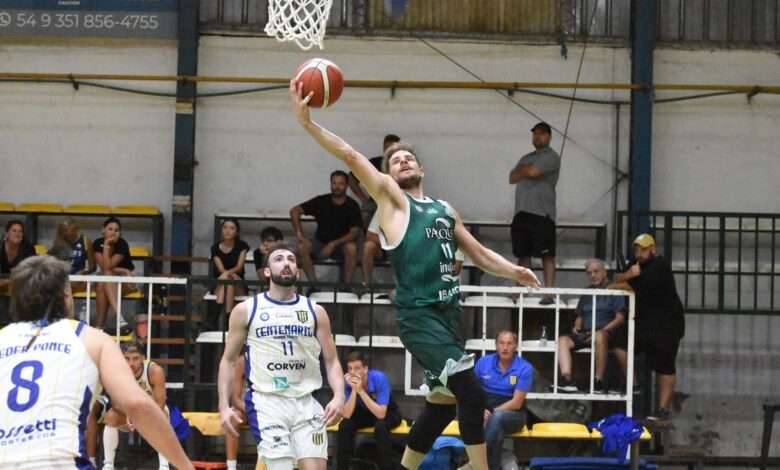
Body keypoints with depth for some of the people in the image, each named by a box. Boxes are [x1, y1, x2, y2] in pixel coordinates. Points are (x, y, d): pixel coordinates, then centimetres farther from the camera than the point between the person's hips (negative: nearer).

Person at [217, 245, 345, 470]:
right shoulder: (246, 310, 4)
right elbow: (229, 360, 7)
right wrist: (224, 406, -4)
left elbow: (331, 361, 8)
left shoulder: (315, 311, 10)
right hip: (266, 402, -3)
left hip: (306, 402, 3)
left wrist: (339, 396, -11)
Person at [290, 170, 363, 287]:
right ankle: (313, 283, -20)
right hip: (320, 243, 2)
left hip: (342, 244, -2)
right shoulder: (321, 201, -5)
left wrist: (334, 244, -25)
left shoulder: (352, 206, -8)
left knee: (351, 248, -36)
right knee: (302, 247, -28)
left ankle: (347, 284, -23)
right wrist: (299, 234, -17)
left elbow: (354, 233, -13)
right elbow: (294, 211, -5)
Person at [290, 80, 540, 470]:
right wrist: (306, 122, -17)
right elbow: (350, 156, -7)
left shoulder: (445, 210, 21)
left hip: (448, 314, 7)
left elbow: (479, 254, 27)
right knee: (471, 391, -19)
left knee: (442, 403, 13)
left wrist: (512, 272, 8)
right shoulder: (391, 199, 3)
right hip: (418, 316, -7)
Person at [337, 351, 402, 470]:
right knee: (345, 425, -23)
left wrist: (361, 391, -44)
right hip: (364, 413, 3)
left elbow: (381, 414, -37)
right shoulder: (347, 381, -22)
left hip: (388, 413, -3)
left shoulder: (379, 378, -32)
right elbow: (347, 415, -27)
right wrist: (353, 390, -39)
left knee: (380, 427, -35)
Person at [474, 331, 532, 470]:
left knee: (496, 418, -37)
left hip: (512, 415, -2)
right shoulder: (483, 362, 2)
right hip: (485, 413, 2)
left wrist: (491, 413, -19)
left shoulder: (524, 368, -7)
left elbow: (517, 403, -10)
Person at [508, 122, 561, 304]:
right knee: (523, 254, 8)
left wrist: (522, 170, 5)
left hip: (542, 213, -7)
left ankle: (549, 293, -11)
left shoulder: (551, 157, -1)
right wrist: (526, 171, -5)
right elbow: (512, 178, 11)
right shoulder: (526, 158, 22)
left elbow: (533, 171, -16)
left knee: (547, 255, -8)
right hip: (522, 212, 7)